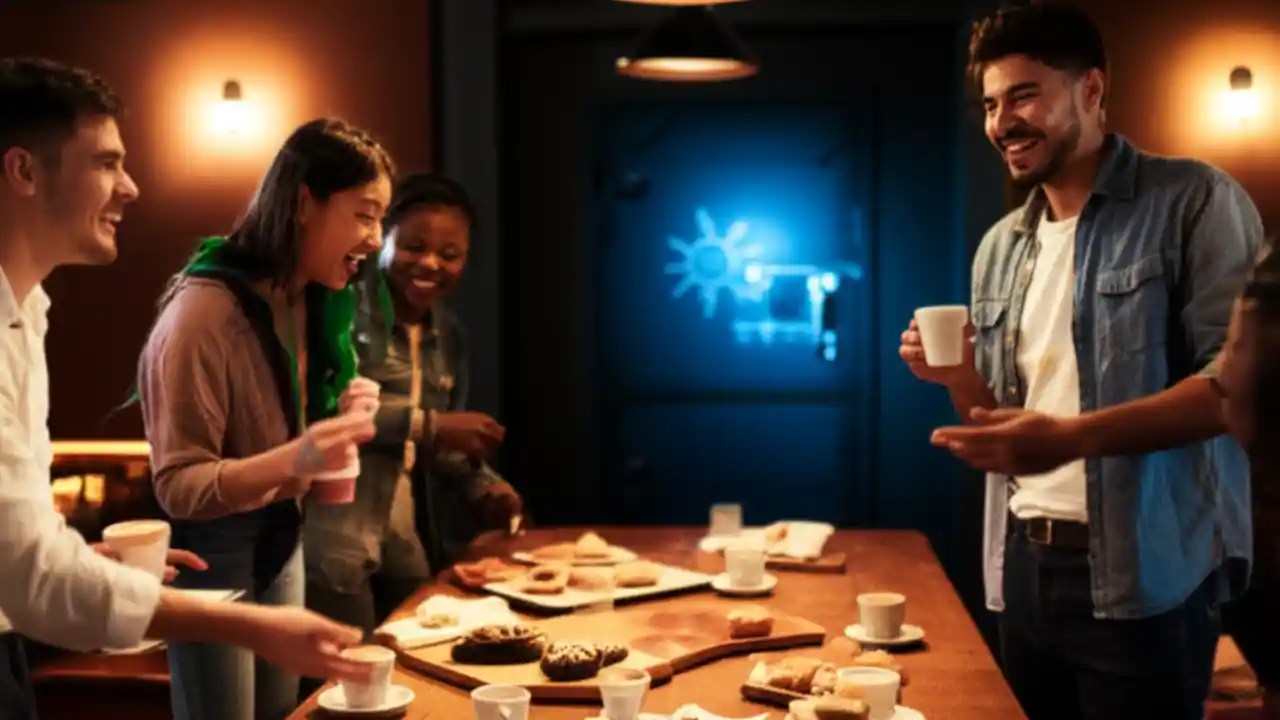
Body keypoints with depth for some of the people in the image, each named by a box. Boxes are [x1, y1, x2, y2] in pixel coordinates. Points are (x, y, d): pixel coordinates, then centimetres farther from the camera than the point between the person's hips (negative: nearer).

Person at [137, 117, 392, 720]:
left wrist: (334, 434, -5)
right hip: (214, 551, -8)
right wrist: (293, 460, -38)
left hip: (283, 537, 8)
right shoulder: (205, 308, -23)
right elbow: (177, 485, -23)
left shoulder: (315, 301, 2)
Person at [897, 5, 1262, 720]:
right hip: (1024, 566, 6)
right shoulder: (1001, 247, 12)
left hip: (1146, 578, -5)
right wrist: (960, 377, -5)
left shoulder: (1195, 201, -7)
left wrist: (1073, 434, -27)